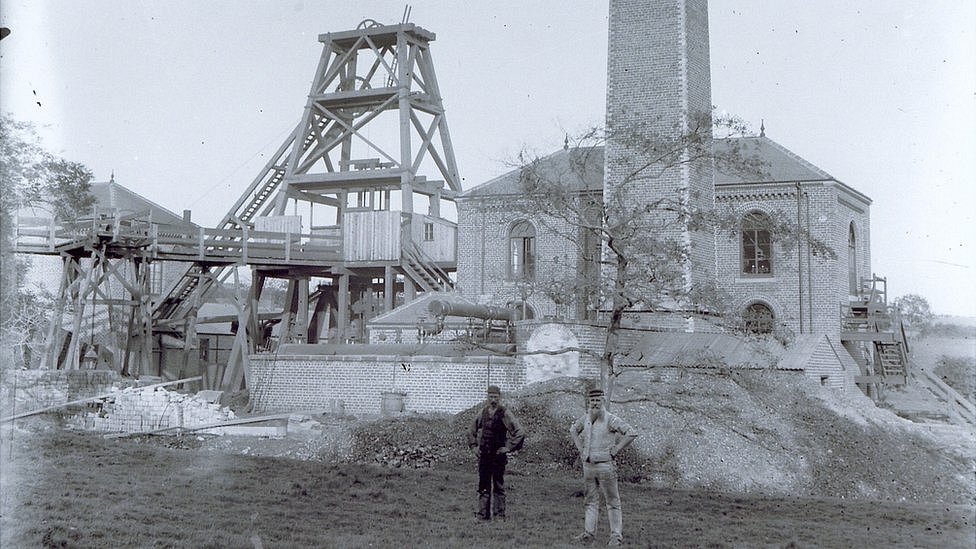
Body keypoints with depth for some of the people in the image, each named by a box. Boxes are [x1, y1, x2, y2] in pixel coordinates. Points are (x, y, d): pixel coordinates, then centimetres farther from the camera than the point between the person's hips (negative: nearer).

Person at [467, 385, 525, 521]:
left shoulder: (505, 413, -9)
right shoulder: (483, 412, 8)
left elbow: (519, 433, -13)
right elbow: (471, 431, 23)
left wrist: (508, 447, -12)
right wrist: (473, 446, 13)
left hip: (498, 455, -5)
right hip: (483, 454, 5)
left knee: (498, 486, 1)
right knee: (483, 486, 8)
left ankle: (499, 514, 6)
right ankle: (483, 514, 14)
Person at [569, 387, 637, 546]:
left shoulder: (610, 419, -14)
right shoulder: (586, 417, 5)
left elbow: (632, 433, -18)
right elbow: (573, 430, 26)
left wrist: (615, 450, -14)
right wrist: (580, 449, 13)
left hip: (605, 466, -6)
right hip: (588, 466, 6)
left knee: (612, 502, 0)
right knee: (591, 501, 12)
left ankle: (616, 536, 2)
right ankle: (588, 532, 18)